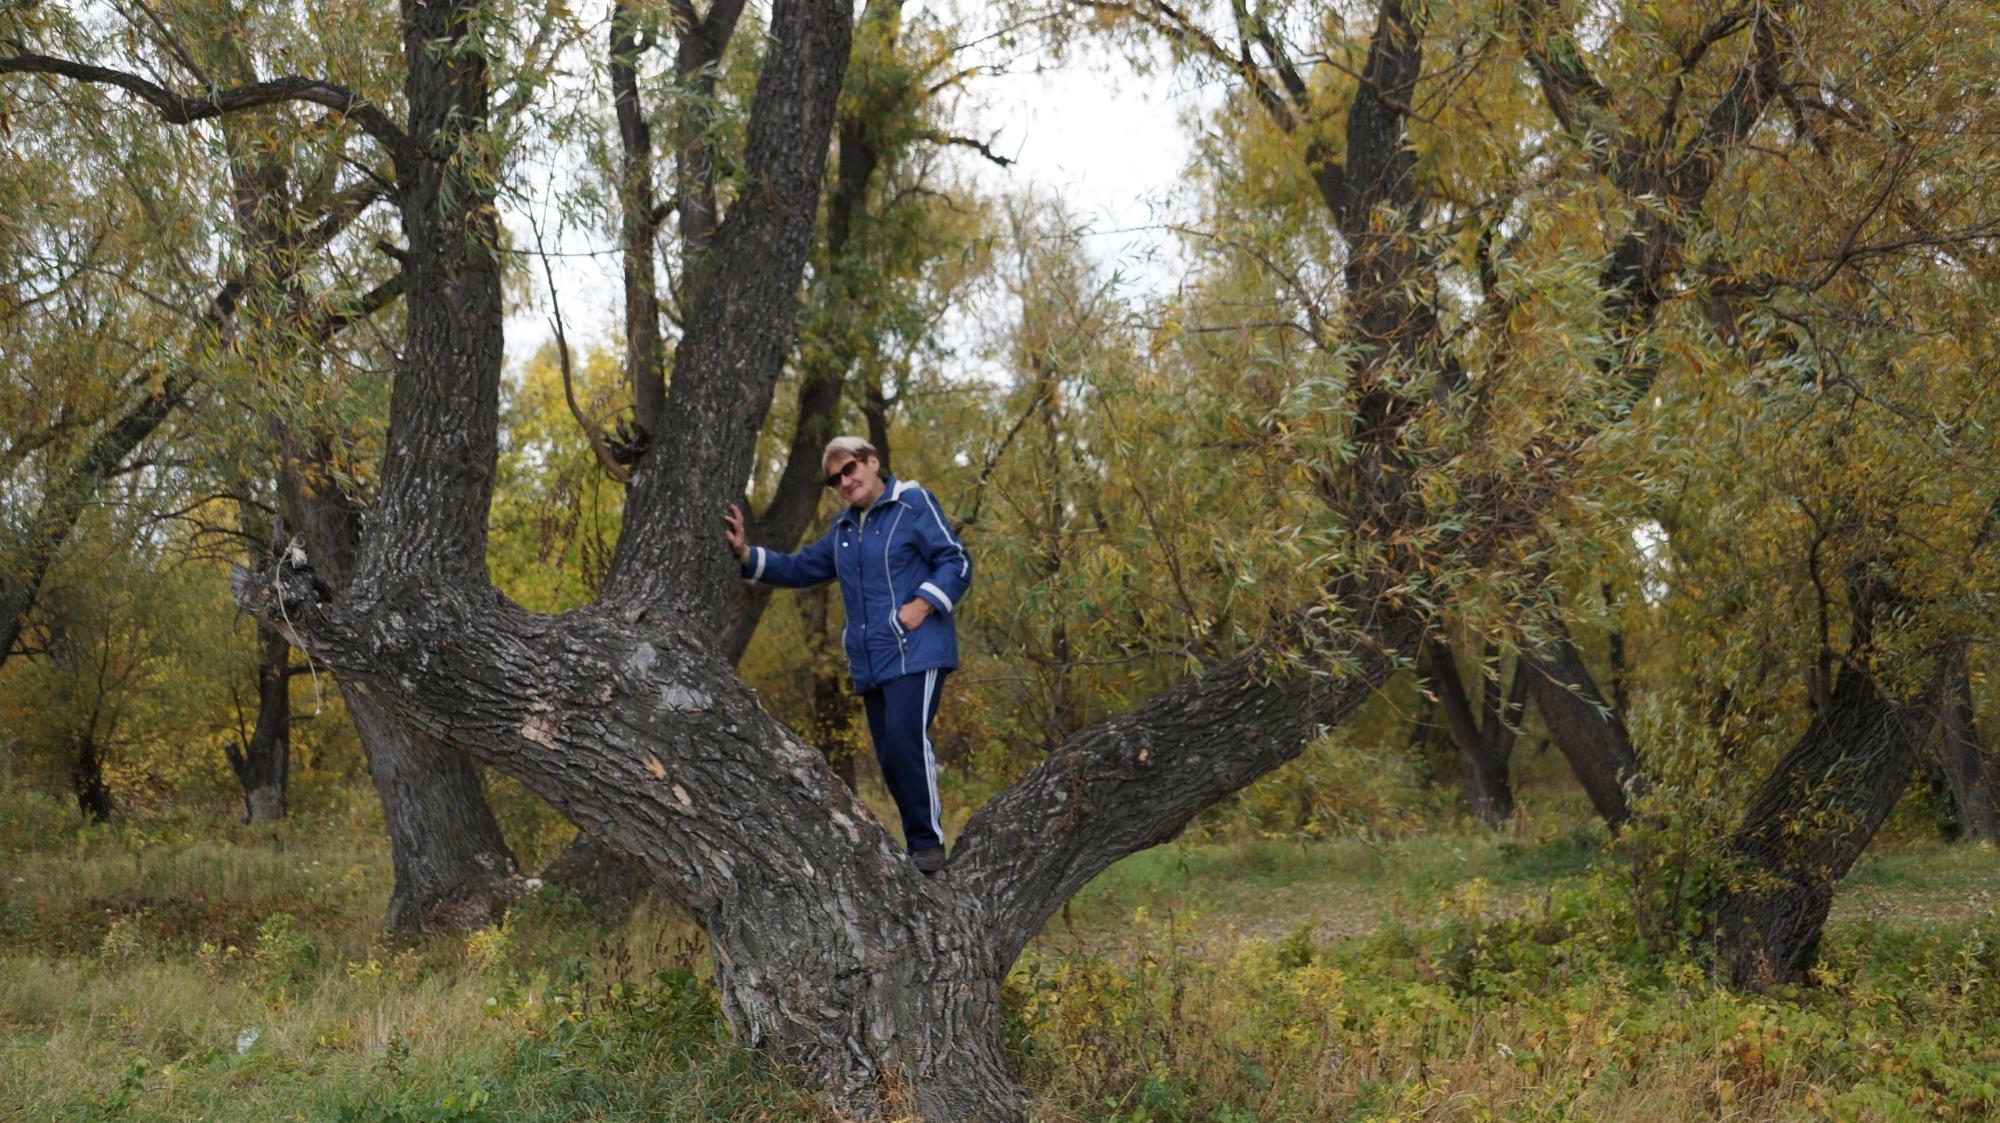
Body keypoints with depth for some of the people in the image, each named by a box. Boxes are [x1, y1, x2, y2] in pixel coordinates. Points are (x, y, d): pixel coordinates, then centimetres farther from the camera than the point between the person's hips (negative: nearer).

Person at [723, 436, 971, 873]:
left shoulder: (913, 504, -2)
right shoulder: (843, 529, 19)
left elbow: (957, 564, -6)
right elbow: (800, 569, 26)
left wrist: (922, 605, -18)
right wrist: (746, 554, 13)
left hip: (916, 653, -8)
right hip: (870, 664, 8)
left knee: (904, 739, -22)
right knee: (890, 757, 5)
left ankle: (929, 844, -17)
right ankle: (918, 848, 11)